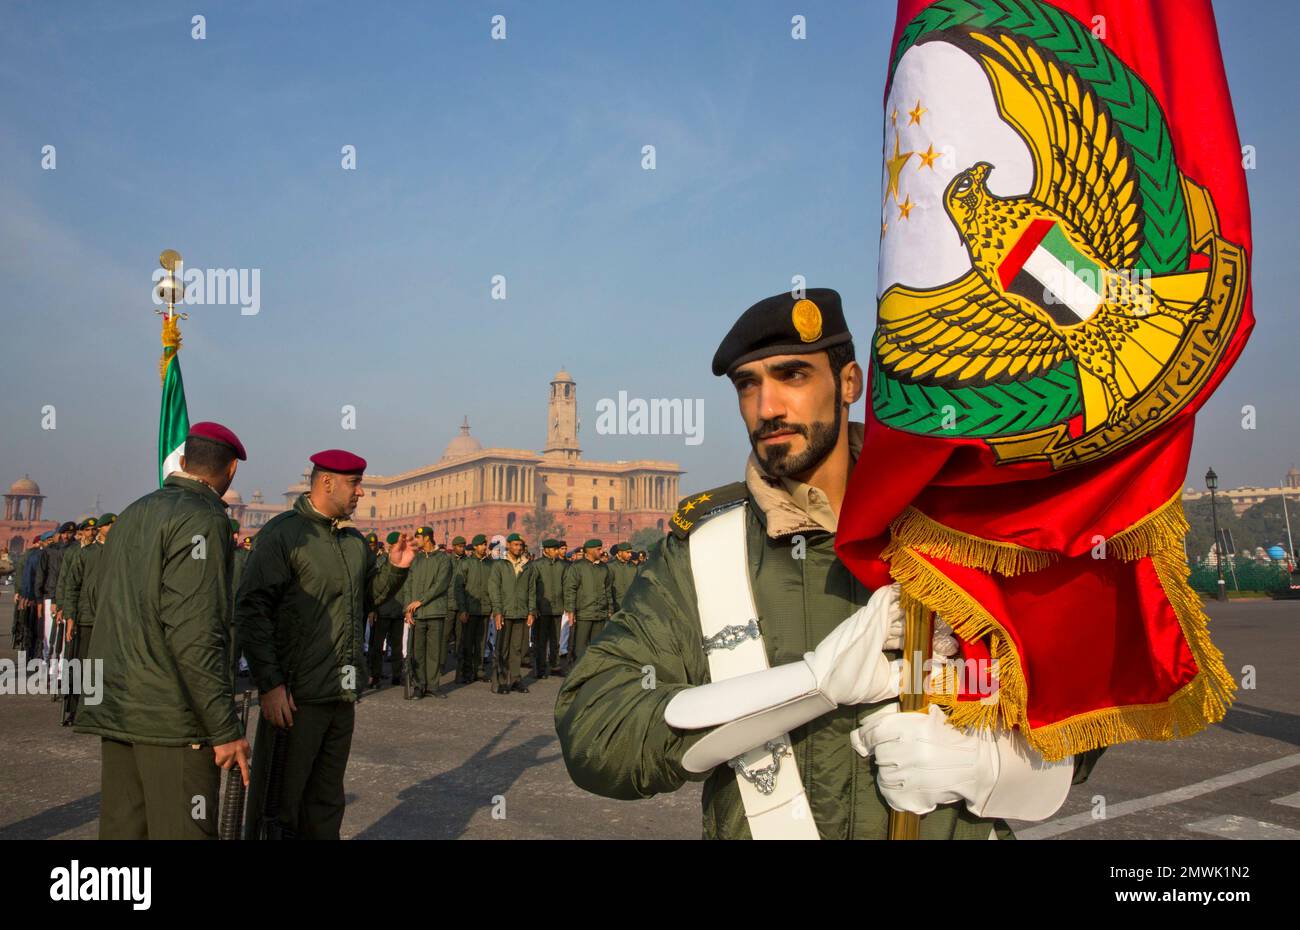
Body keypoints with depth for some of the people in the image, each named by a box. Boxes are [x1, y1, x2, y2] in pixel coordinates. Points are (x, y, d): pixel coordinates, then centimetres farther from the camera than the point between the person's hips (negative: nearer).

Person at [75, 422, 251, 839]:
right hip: (172, 717, -8)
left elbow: (95, 597, 23)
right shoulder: (203, 519, -13)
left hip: (114, 707, 8)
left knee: (123, 828, 14)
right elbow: (194, 632, -20)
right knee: (183, 831, -3)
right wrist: (226, 728, -18)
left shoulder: (130, 515, 14)